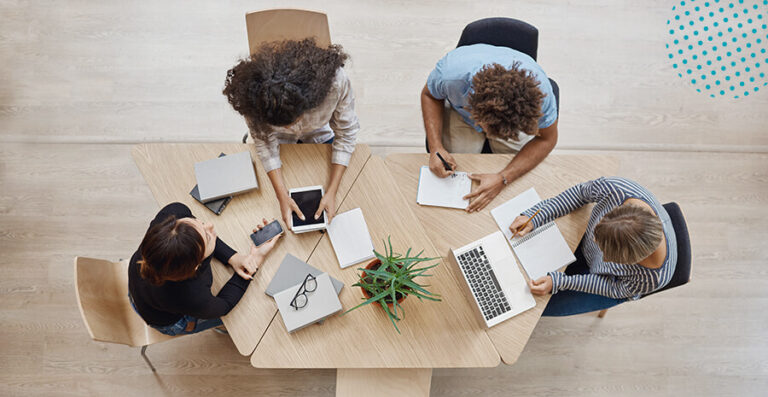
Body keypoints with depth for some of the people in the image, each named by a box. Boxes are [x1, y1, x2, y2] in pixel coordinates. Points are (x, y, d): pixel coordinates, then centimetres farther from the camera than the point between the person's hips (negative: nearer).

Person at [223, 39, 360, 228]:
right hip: (281, 141, 0)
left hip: (320, 134, 0)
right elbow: (265, 142, -24)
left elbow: (346, 134, -28)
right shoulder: (253, 93, -41)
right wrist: (283, 196, -29)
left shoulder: (336, 81, -44)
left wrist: (332, 191, -30)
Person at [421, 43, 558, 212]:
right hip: (461, 113, 0)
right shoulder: (451, 72, -42)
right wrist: (435, 148, -31)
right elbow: (430, 95, -17)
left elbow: (546, 139, -22)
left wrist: (502, 179, -33)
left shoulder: (538, 89, -40)